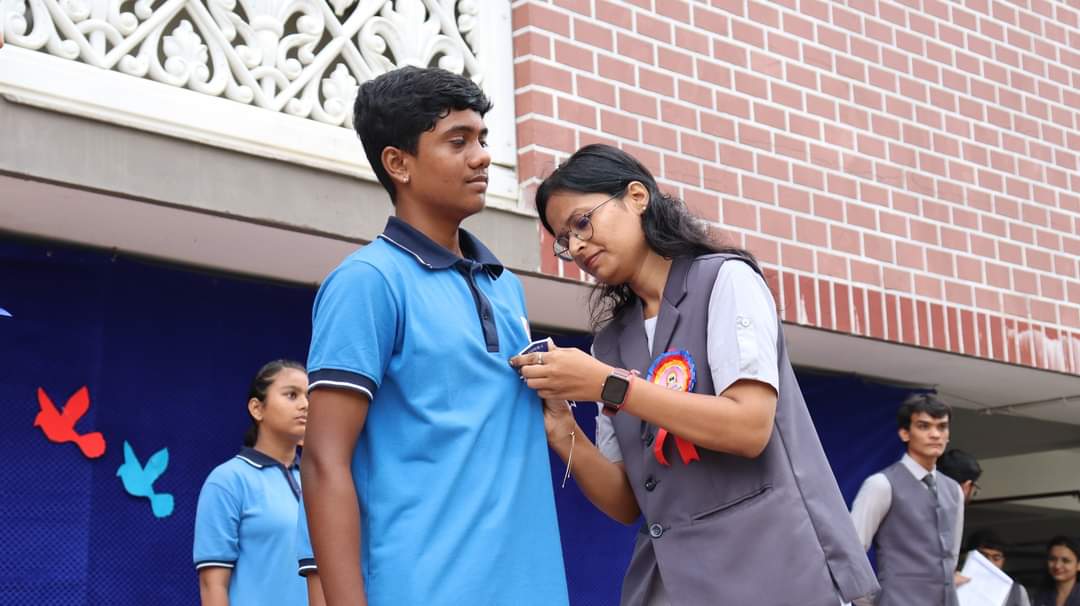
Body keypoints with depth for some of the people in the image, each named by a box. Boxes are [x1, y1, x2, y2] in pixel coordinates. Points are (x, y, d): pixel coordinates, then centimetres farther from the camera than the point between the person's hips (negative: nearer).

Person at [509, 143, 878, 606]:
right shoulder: (609, 344, 13)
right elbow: (628, 504, 9)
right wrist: (562, 432, -8)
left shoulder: (724, 280, -3)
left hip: (769, 567, -5)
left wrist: (610, 386, -15)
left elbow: (750, 428, -16)